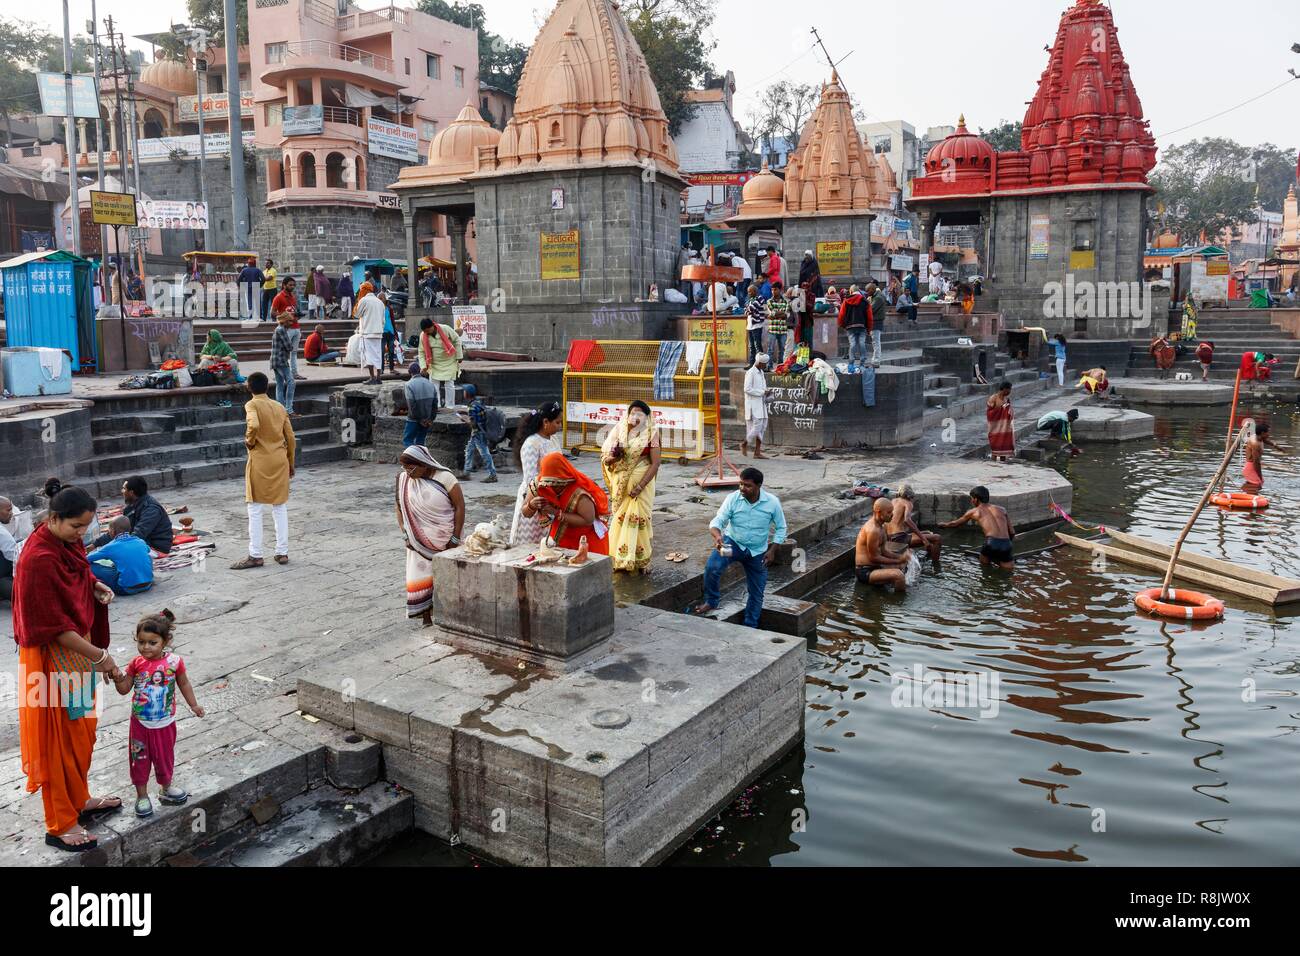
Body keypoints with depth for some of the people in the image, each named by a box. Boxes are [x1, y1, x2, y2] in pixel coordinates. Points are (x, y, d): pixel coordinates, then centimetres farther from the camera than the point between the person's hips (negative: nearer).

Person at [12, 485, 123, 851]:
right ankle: (60, 824, 19)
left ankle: (79, 799, 39)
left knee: (82, 729, 21)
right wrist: (98, 655, -20)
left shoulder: (68, 541, -1)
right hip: (53, 657, -9)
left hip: (77, 649, 9)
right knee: (58, 737, 5)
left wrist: (95, 586, -3)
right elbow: (51, 627, -25)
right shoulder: (38, 560, -27)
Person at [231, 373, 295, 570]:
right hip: (280, 460, 5)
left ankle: (255, 556, 4)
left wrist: (249, 441, -9)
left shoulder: (252, 405, -7)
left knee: (255, 510, 2)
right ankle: (282, 553, 12)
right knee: (280, 508, 10)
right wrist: (290, 464, 19)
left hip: (260, 460, -5)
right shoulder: (279, 407, 9)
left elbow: (254, 425, -29)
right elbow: (290, 439, 9)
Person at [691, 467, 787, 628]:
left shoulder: (772, 502, -15)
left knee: (757, 592, 10)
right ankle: (711, 602, -8)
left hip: (757, 552, 1)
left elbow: (780, 528, -2)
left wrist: (772, 550, -11)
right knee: (712, 567, -30)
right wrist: (717, 535, -42)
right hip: (732, 543, -1)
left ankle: (750, 627, 30)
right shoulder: (733, 498, -17)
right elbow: (717, 521, -20)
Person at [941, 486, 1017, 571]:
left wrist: (943, 524, 52)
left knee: (984, 564, 26)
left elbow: (955, 524, 33)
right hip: (1006, 545, 2)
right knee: (1008, 568, 22)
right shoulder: (1001, 509, 21)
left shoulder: (973, 512, 16)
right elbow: (1012, 533, 17)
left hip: (991, 542, -2)